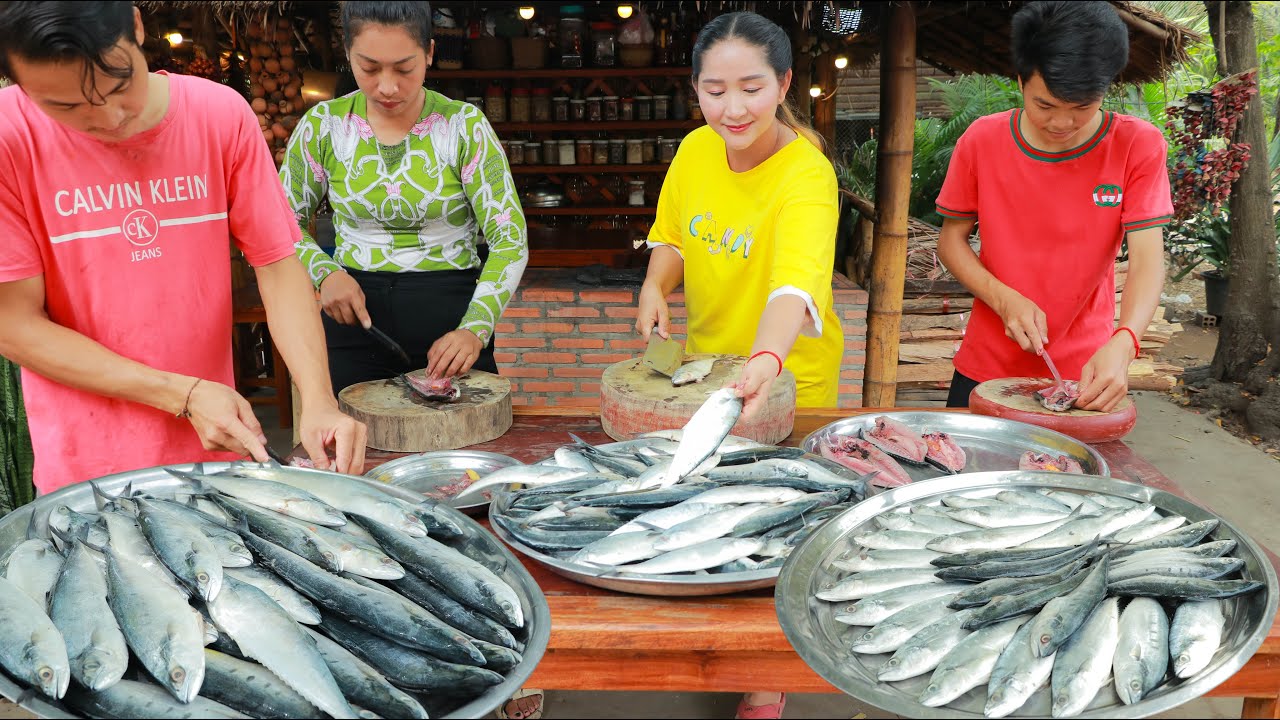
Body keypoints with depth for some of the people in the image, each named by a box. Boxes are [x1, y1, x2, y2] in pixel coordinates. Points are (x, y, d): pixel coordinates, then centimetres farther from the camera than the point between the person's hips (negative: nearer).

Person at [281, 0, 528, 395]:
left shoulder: (465, 126, -8)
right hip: (354, 319, 2)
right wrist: (324, 273, -10)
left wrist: (475, 328, -23)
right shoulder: (323, 125, -1)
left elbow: (510, 239, -10)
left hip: (451, 321, -1)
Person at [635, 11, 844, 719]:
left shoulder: (807, 174, -26)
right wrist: (655, 285, -13)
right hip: (704, 361, 6)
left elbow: (796, 280, -43)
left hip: (787, 377, -5)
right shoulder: (696, 150, -7)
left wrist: (766, 360, -63)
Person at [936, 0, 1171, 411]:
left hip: (1084, 377, -1)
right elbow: (951, 240, -1)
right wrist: (1005, 300, -18)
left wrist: (1122, 345, -34)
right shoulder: (982, 140, -8)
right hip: (984, 370, 1)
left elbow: (1147, 261, -16)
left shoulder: (1138, 147, -11)